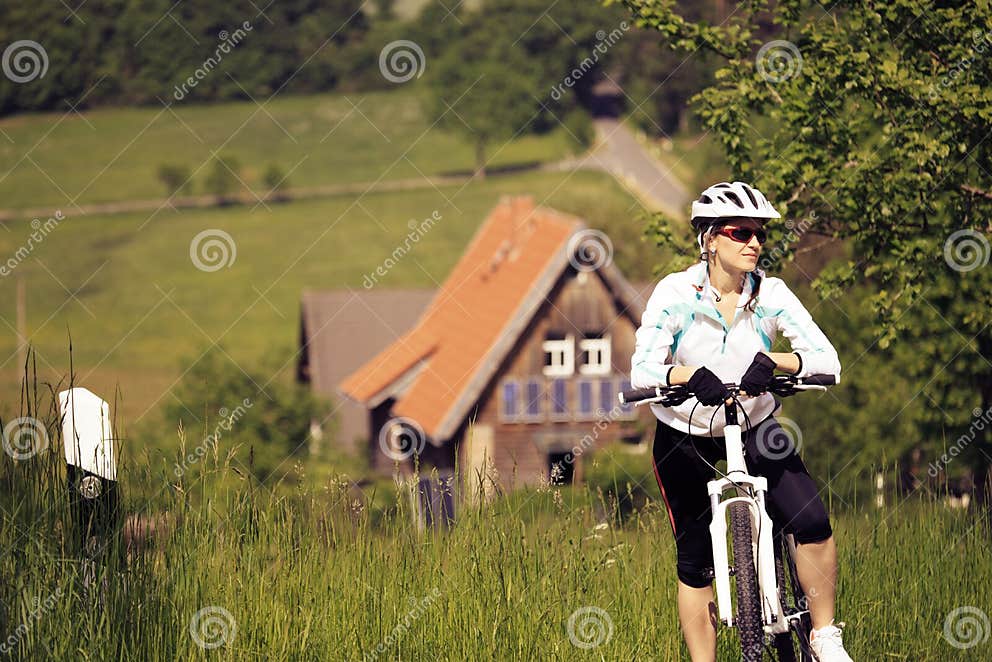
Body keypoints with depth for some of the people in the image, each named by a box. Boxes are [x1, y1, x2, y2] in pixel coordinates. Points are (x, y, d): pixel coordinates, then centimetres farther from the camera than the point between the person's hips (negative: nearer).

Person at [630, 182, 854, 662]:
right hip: (684, 434, -1)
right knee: (695, 563, -2)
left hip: (753, 425, 1)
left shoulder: (770, 294, -12)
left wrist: (771, 362, -40)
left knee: (812, 521, -20)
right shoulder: (676, 293, -17)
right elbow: (642, 370, -26)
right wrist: (692, 375, -47)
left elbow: (828, 361, -21)